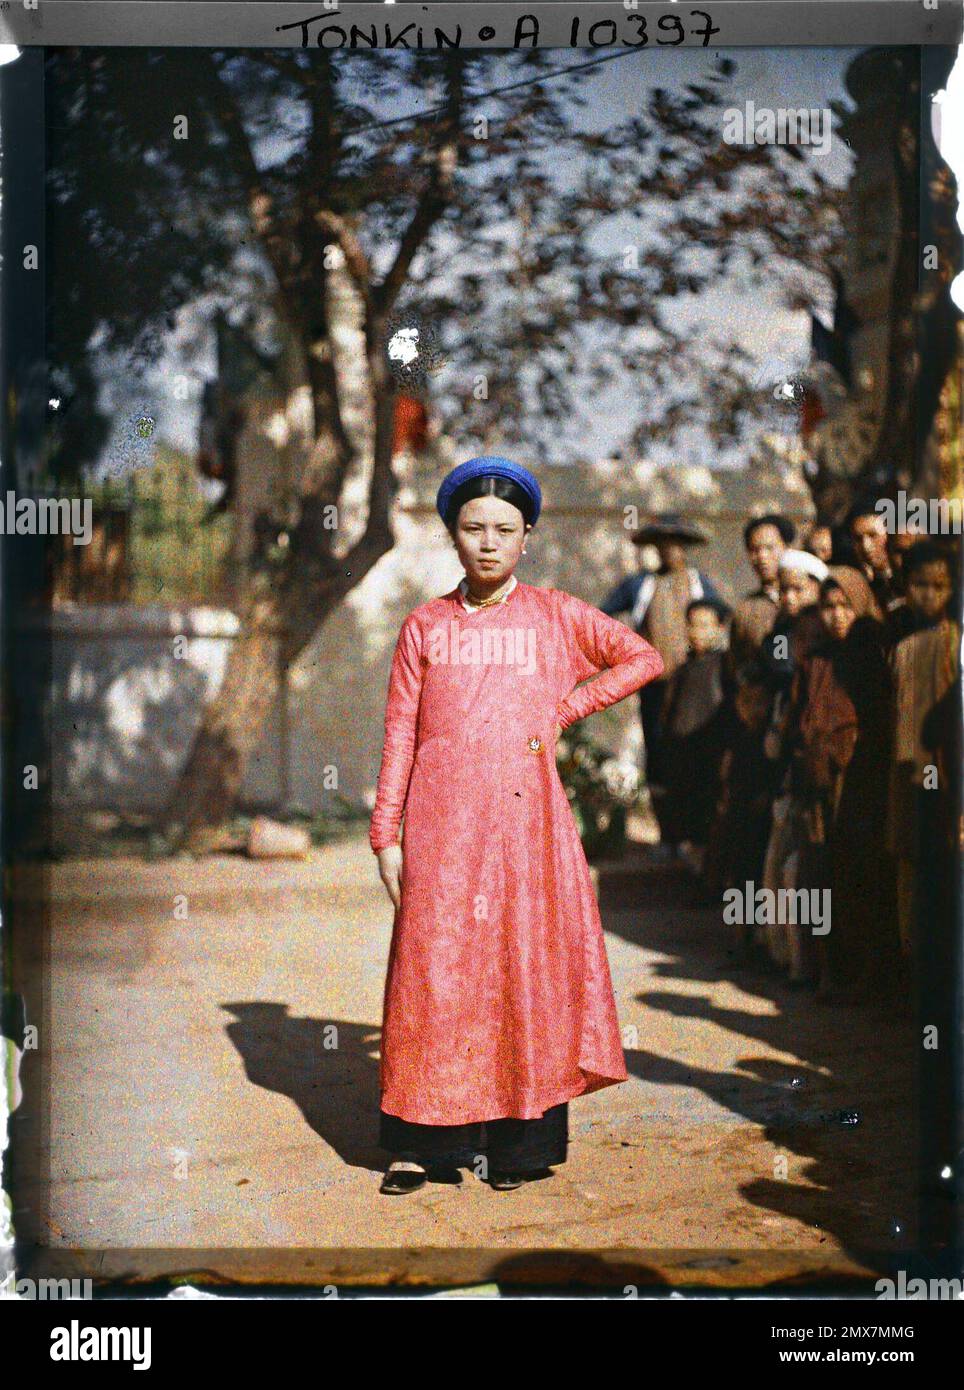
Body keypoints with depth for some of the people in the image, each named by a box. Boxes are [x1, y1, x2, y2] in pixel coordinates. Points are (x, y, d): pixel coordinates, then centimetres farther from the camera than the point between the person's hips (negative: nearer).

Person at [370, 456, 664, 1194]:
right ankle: (423, 1142, 8)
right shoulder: (424, 627, 9)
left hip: (525, 823, 0)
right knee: (434, 971, 0)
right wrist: (386, 835, 3)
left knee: (526, 966, 0)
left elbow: (644, 658, 11)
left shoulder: (555, 615, 8)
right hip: (439, 826, 1)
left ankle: (521, 1142, 9)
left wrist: (563, 708, 3)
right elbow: (400, 735, 8)